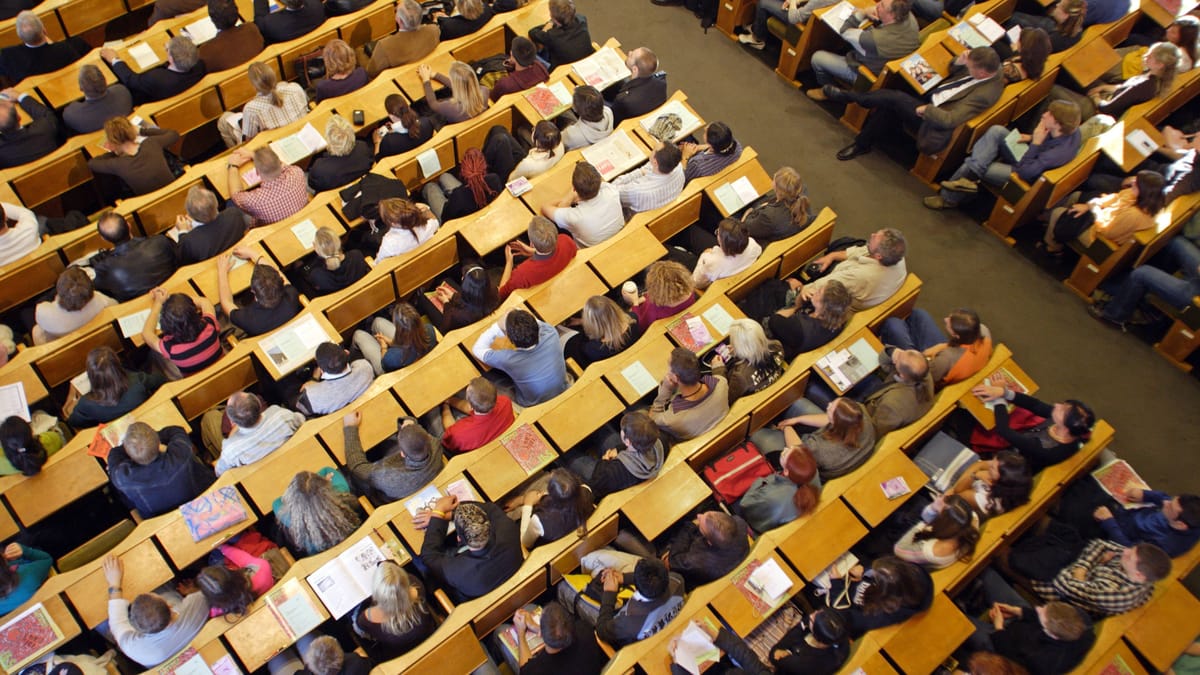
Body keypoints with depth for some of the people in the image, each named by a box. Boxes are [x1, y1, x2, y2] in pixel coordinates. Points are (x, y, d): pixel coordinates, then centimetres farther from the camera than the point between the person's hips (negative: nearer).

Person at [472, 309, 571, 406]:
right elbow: (539, 323, -4)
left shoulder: (507, 359, -37)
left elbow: (477, 349, -15)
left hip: (535, 408, -3)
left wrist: (498, 326, -22)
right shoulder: (551, 334, -31)